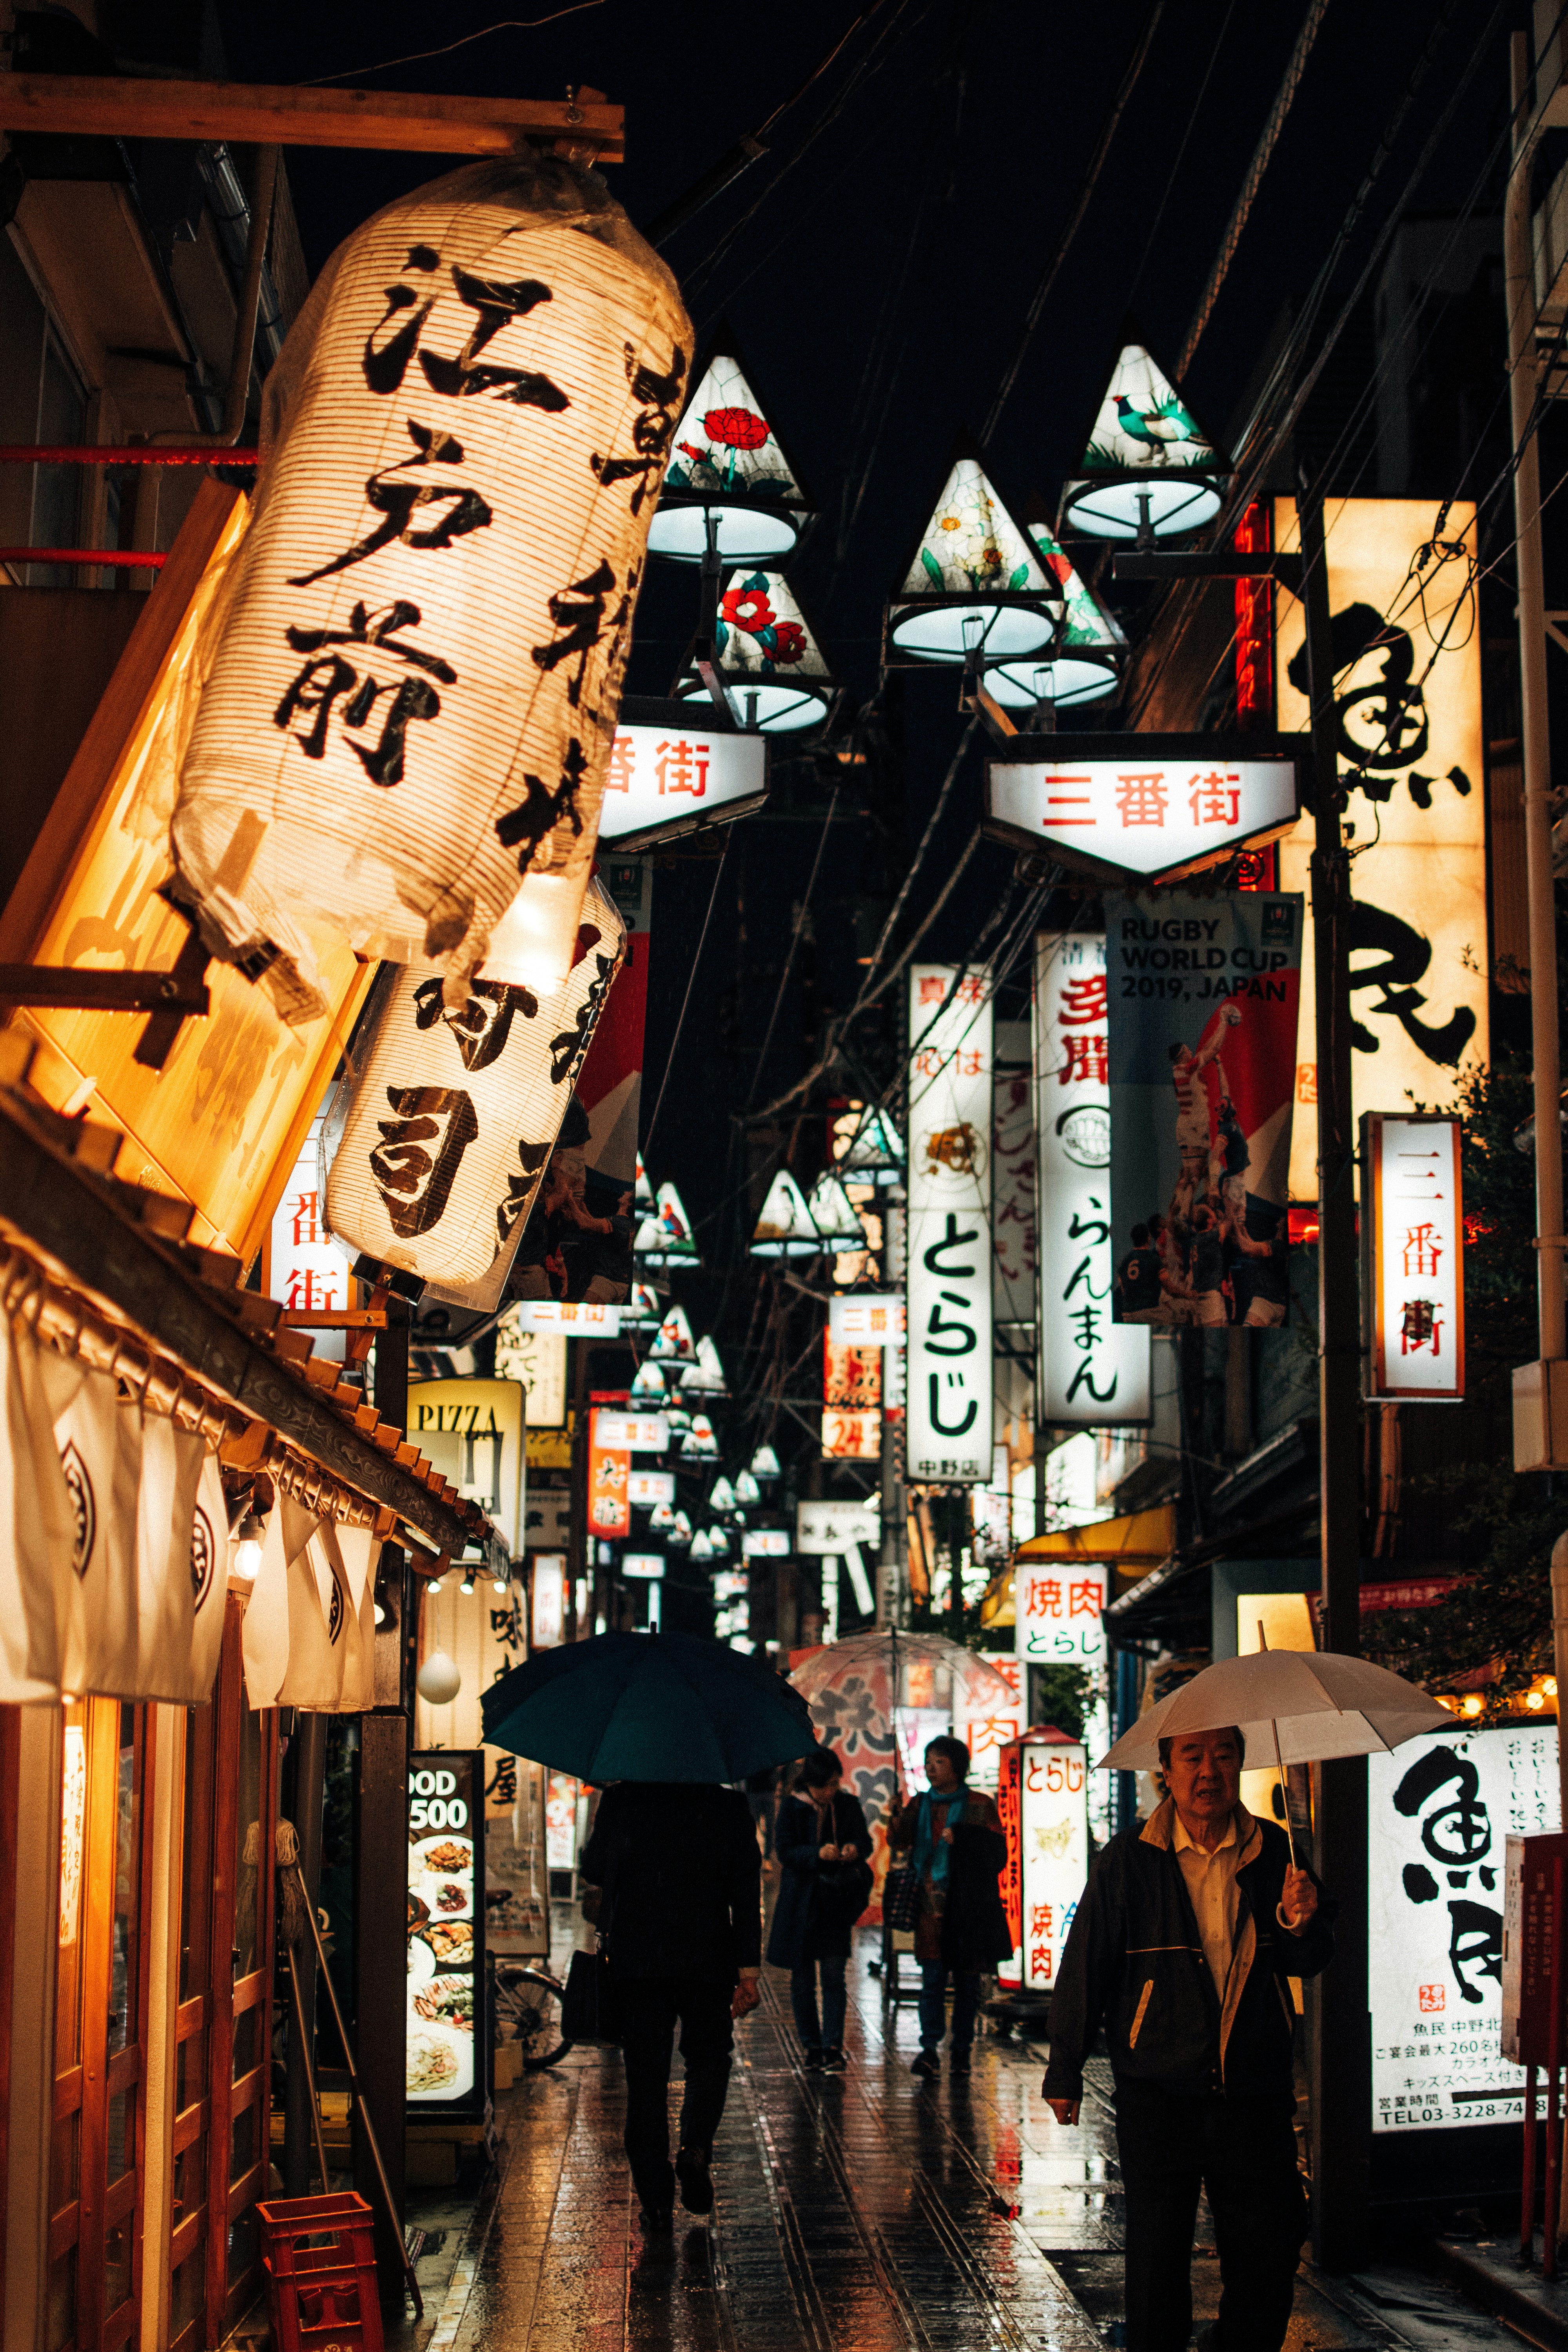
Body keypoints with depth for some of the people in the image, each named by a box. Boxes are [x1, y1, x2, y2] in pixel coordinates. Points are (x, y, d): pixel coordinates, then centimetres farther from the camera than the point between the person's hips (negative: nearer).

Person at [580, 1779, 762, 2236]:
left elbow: (593, 1869, 7)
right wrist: (749, 1970, -2)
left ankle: (656, 2203, 4)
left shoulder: (621, 1799, -3)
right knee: (708, 2059, 21)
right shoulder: (729, 1805, -2)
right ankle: (696, 2149, -2)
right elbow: (747, 1891, -4)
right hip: (708, 1962, 0)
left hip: (635, 1963, 0)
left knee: (646, 2077, 6)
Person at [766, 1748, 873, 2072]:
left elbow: (866, 1842, 5)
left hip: (836, 1900, 1)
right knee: (802, 1978, 5)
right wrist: (818, 1854, -26)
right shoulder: (792, 1808, -3)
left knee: (834, 1975, -7)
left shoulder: (848, 1806, 4)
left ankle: (833, 2047, -7)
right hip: (800, 1901, -1)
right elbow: (785, 1851, -10)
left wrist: (856, 1849, -19)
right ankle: (812, 2046, 16)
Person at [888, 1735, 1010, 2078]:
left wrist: (962, 1837, -18)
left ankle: (962, 2049, 14)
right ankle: (929, 2049, -9)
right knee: (932, 1978, -6)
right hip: (931, 1905, 2)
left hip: (967, 1906, -2)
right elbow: (899, 1844, 0)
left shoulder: (979, 1806, 0)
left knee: (966, 1979, 6)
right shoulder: (920, 1806, 10)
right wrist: (898, 1819, -19)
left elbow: (997, 1854, -6)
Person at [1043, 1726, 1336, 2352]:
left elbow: (1308, 1963, 8)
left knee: (1269, 2254, 8)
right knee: (1157, 2256, 5)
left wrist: (1300, 1924, -16)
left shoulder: (1273, 1853, 2)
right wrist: (1065, 2072, 1)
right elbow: (1085, 1966, -1)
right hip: (1158, 2095, -2)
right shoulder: (1130, 1859, -6)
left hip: (1256, 2090, 2)